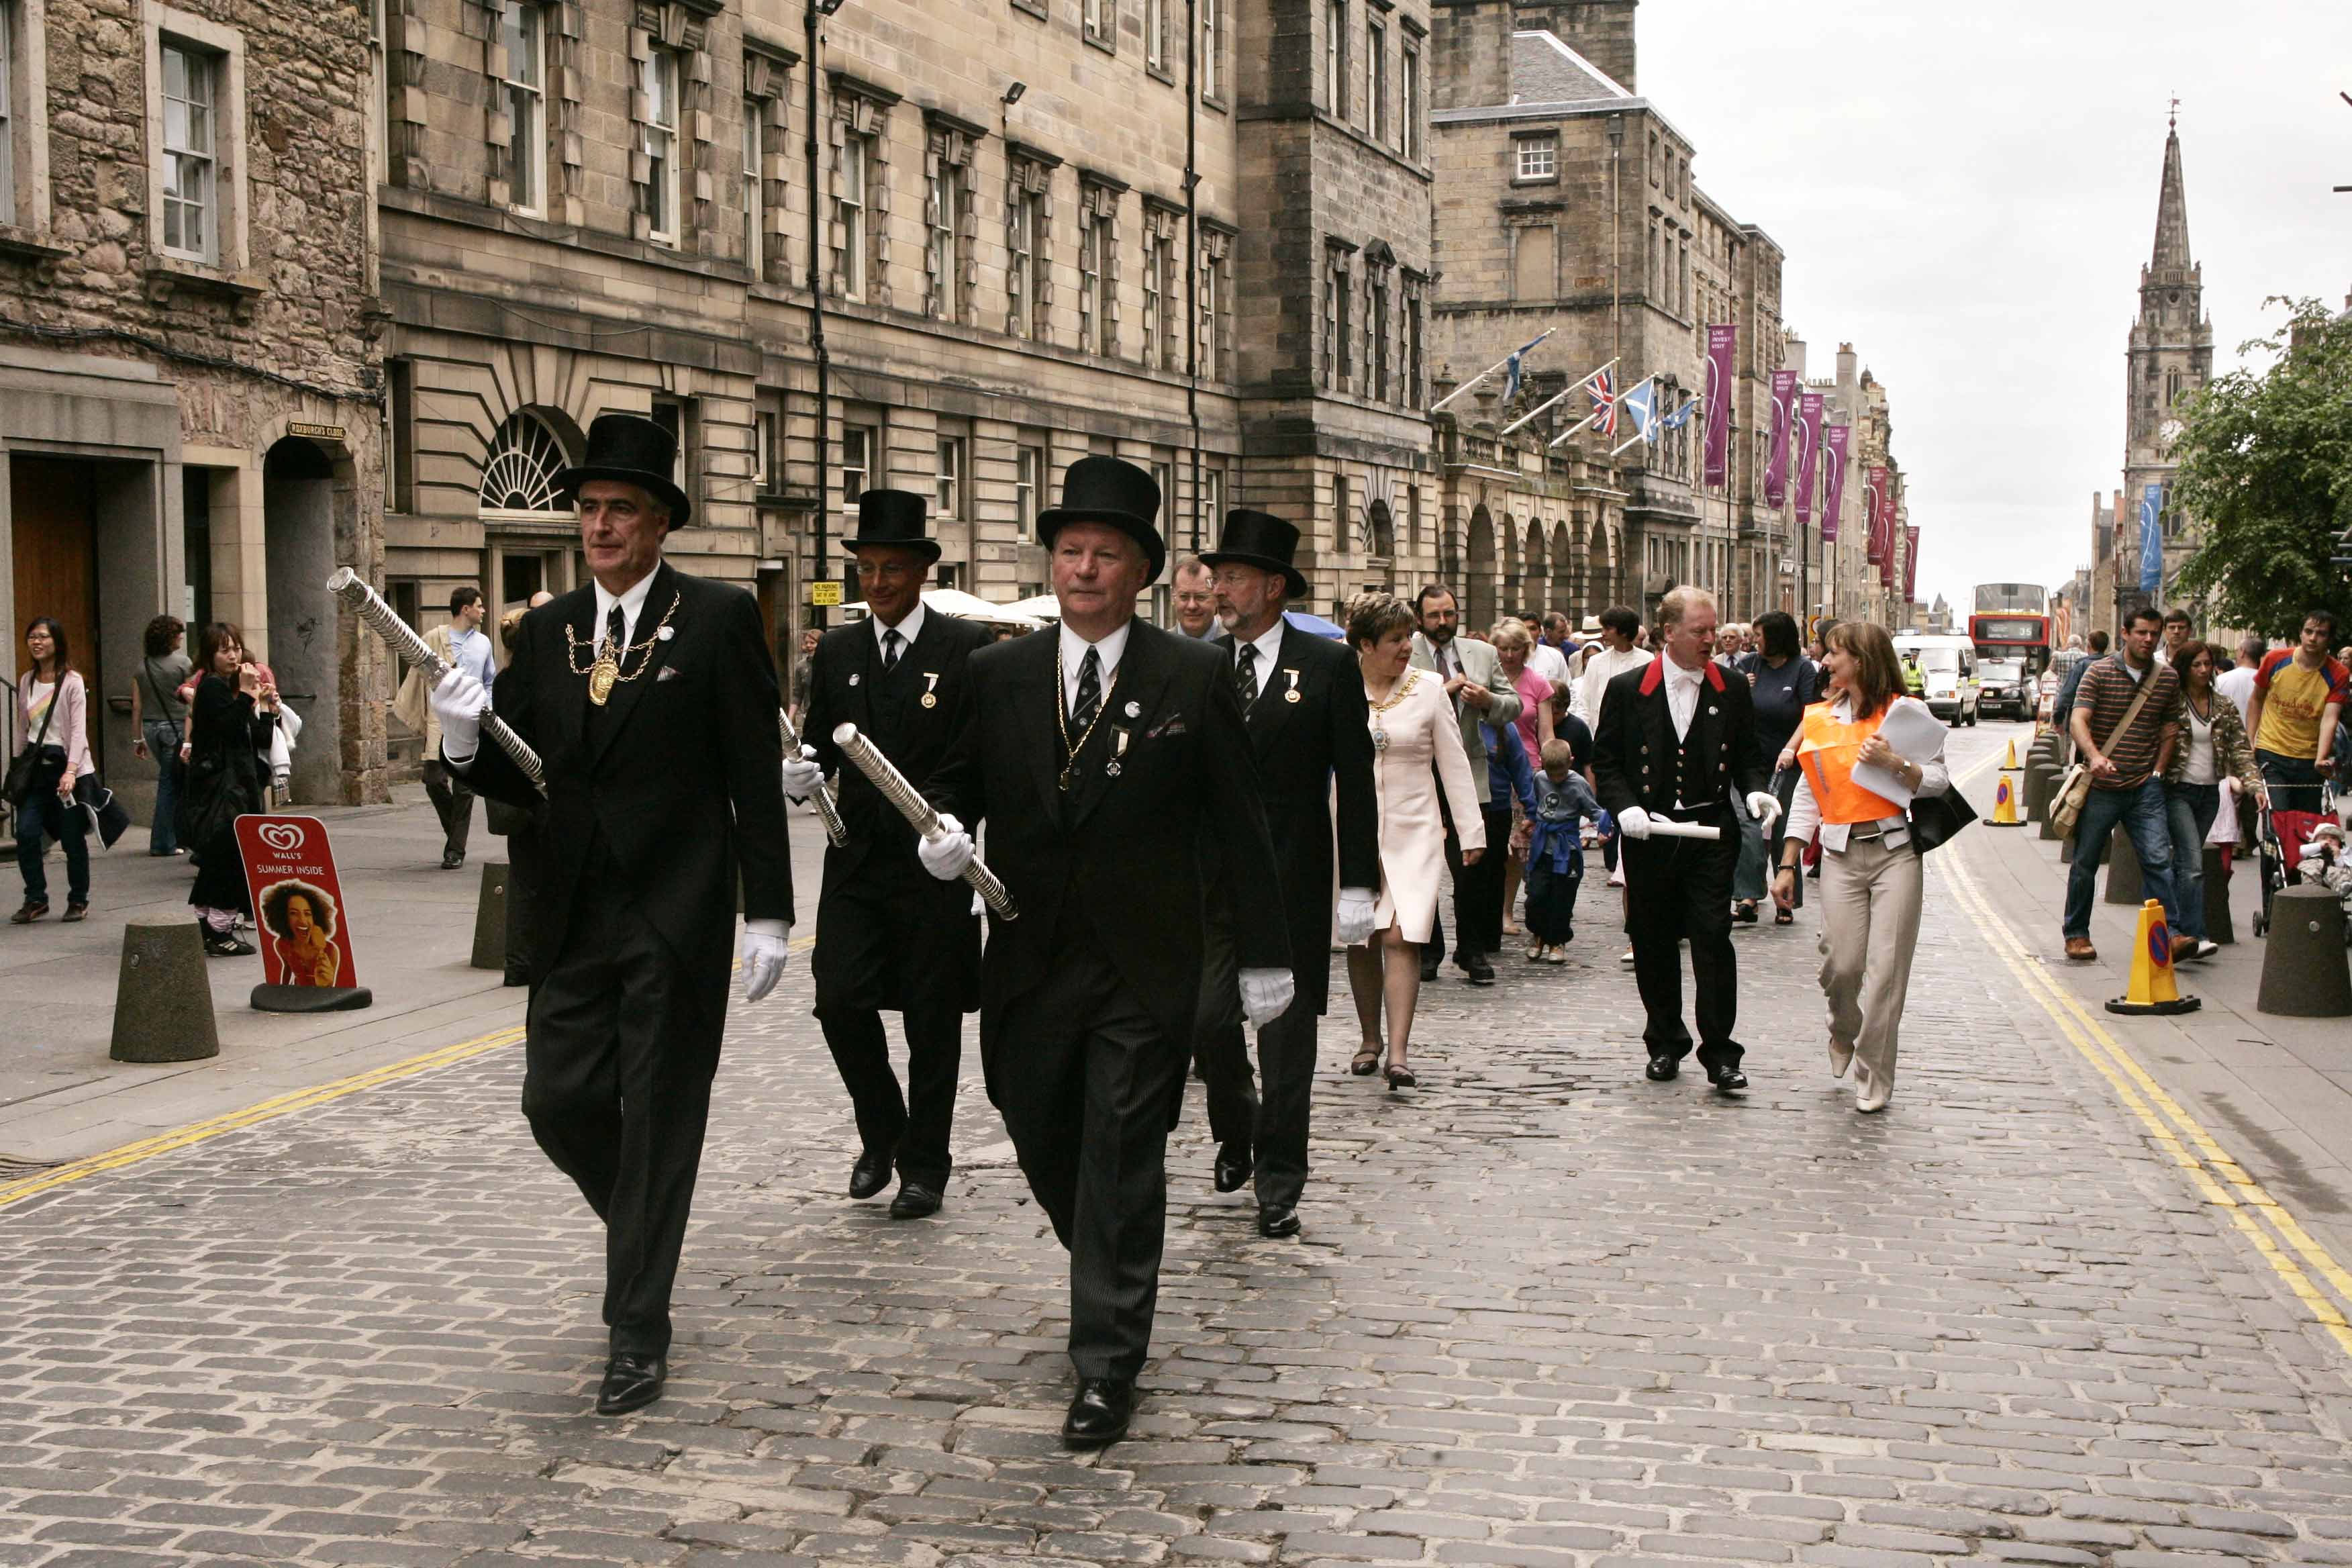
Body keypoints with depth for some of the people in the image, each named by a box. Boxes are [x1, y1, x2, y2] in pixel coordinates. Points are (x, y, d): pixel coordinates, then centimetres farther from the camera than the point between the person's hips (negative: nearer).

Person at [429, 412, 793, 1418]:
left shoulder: (718, 619, -6)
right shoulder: (547, 631, 9)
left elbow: (757, 778, -6)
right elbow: (521, 780, 10)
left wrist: (766, 912, -9)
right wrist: (465, 742, -11)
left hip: (678, 917, -5)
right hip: (574, 918, 5)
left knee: (658, 1118, 2)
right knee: (558, 1103, 5)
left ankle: (637, 1336, 12)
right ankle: (643, 1224, 35)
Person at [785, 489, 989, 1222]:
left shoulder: (966, 646, -3)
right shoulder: (837, 651, 10)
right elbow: (821, 744, 13)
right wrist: (801, 774, -10)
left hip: (936, 864, -3)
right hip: (856, 859, 3)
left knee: (931, 1017, 4)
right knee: (840, 998, -6)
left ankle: (925, 1164, 18)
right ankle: (881, 1132, 18)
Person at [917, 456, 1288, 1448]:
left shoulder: (1194, 679, -2)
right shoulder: (998, 675, 6)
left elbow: (1239, 826, 1)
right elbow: (960, 778, 15)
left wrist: (1263, 954, 1)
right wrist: (945, 827, -10)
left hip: (1144, 968, -4)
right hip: (1029, 959, 4)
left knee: (1121, 1162, -4)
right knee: (1042, 1146, 14)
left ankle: (1107, 1367, 5)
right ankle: (1115, 1283, 40)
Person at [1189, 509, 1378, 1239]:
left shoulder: (1328, 667, -3)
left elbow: (1354, 783, -3)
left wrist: (1358, 885, -6)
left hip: (1289, 878, -3)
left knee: (1287, 1034, 2)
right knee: (1206, 1021, 7)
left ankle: (1279, 1180, 13)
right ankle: (1236, 1132, 34)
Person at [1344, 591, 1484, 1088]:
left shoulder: (1428, 689, 3)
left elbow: (1454, 763, 6)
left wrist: (1471, 831, 4)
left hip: (1413, 830, -1)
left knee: (1401, 937, -12)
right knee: (1361, 940, 6)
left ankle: (1398, 1051, -16)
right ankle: (1370, 1040, 22)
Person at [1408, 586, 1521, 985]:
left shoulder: (1483, 653, 10)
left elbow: (1514, 705, 14)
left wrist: (1489, 701, -7)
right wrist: (1443, 690, -18)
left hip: (1467, 778, 2)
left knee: (1473, 869, 1)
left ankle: (1473, 952, 14)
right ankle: (1426, 952, 17)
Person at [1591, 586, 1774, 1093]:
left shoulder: (1732, 690, 5)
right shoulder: (1627, 690, 1)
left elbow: (1747, 753, 13)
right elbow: (1605, 760, 4)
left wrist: (1754, 790, -6)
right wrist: (1624, 807, -11)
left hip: (1711, 832, 0)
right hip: (1649, 835, 0)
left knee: (1713, 938, -7)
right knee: (1654, 945, 8)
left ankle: (1720, 1054, -1)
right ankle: (1665, 1045, 23)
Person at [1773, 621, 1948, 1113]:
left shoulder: (1907, 712, 3)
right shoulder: (1821, 718, 13)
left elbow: (1939, 781, 0)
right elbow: (1807, 796, 15)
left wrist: (1896, 764, -18)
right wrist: (1788, 866, 11)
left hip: (1895, 851, -3)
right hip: (1841, 855, 3)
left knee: (1886, 969, -6)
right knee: (1841, 964, -6)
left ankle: (1874, 1080, 5)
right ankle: (1844, 1032, 28)